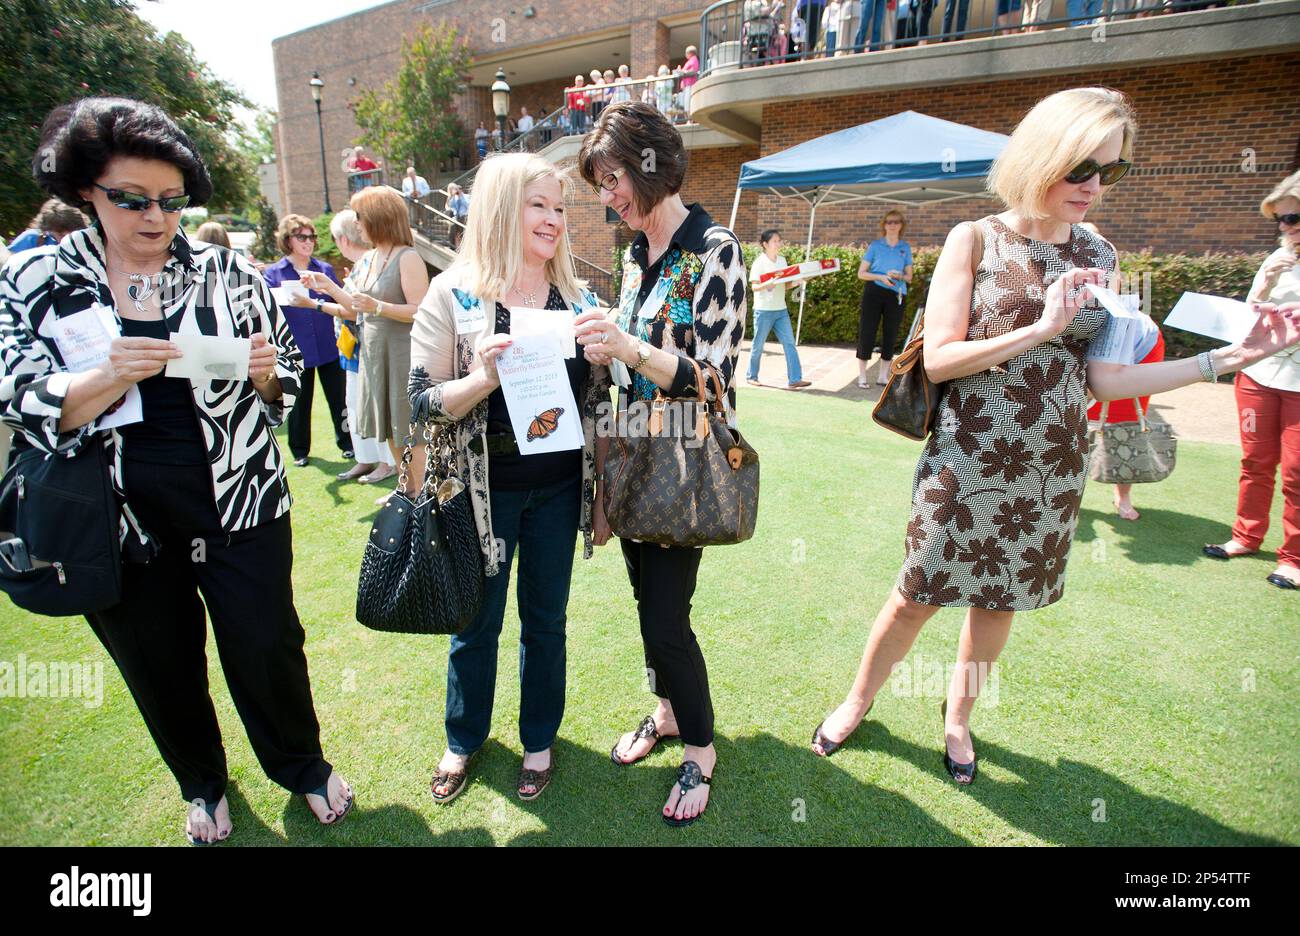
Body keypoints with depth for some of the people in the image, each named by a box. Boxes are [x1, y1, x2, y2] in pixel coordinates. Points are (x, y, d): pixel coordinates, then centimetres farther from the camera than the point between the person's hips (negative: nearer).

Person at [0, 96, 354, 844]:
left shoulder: (227, 269, -1)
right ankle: (203, 784, 45)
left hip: (241, 504, -1)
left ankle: (304, 766, 38)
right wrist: (112, 377, -23)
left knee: (268, 648, 10)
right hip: (123, 520, 1)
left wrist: (266, 374, -18)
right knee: (160, 668, 17)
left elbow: (288, 373, 5)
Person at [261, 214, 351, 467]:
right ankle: (300, 451, 24)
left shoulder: (325, 269, 8)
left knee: (338, 399, 5)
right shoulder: (273, 273, 3)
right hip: (296, 350, -1)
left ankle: (347, 443, 20)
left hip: (328, 348, 1)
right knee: (298, 403, 10)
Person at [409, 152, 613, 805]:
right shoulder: (454, 293, -7)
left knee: (545, 619, 16)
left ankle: (538, 740, 40)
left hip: (557, 486, 3)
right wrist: (484, 378, -28)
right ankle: (463, 739, 41)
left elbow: (597, 392, 8)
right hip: (485, 486, -2)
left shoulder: (576, 296, 2)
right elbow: (420, 400, -10)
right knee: (477, 623, 15)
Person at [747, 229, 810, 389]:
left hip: (781, 310, 6)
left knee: (789, 343, -4)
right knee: (758, 345, 5)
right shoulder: (759, 262, -7)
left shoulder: (782, 260, 11)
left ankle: (794, 379, -6)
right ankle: (751, 376, 23)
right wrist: (768, 284, -30)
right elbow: (753, 286, -13)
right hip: (764, 310, -5)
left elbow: (785, 285, 15)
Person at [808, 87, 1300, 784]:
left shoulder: (1097, 257, 5)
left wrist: (1232, 357, -3)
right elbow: (938, 359, -14)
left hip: (1054, 469, 4)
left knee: (1002, 597, 15)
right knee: (920, 595, 6)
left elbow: (1100, 379, 1)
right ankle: (858, 699, 32)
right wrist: (1042, 328, -21)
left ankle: (957, 717, 38)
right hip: (967, 464, -4)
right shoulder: (975, 240, -7)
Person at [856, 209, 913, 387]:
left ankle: (883, 375, 17)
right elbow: (861, 273, 1)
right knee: (867, 332, -4)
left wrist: (899, 276, -10)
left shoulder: (906, 248, 10)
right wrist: (881, 277, -14)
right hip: (874, 292, -3)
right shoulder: (875, 245, 3)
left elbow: (909, 277, 12)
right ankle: (862, 376, 3)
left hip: (896, 295, 3)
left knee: (891, 335, 6)